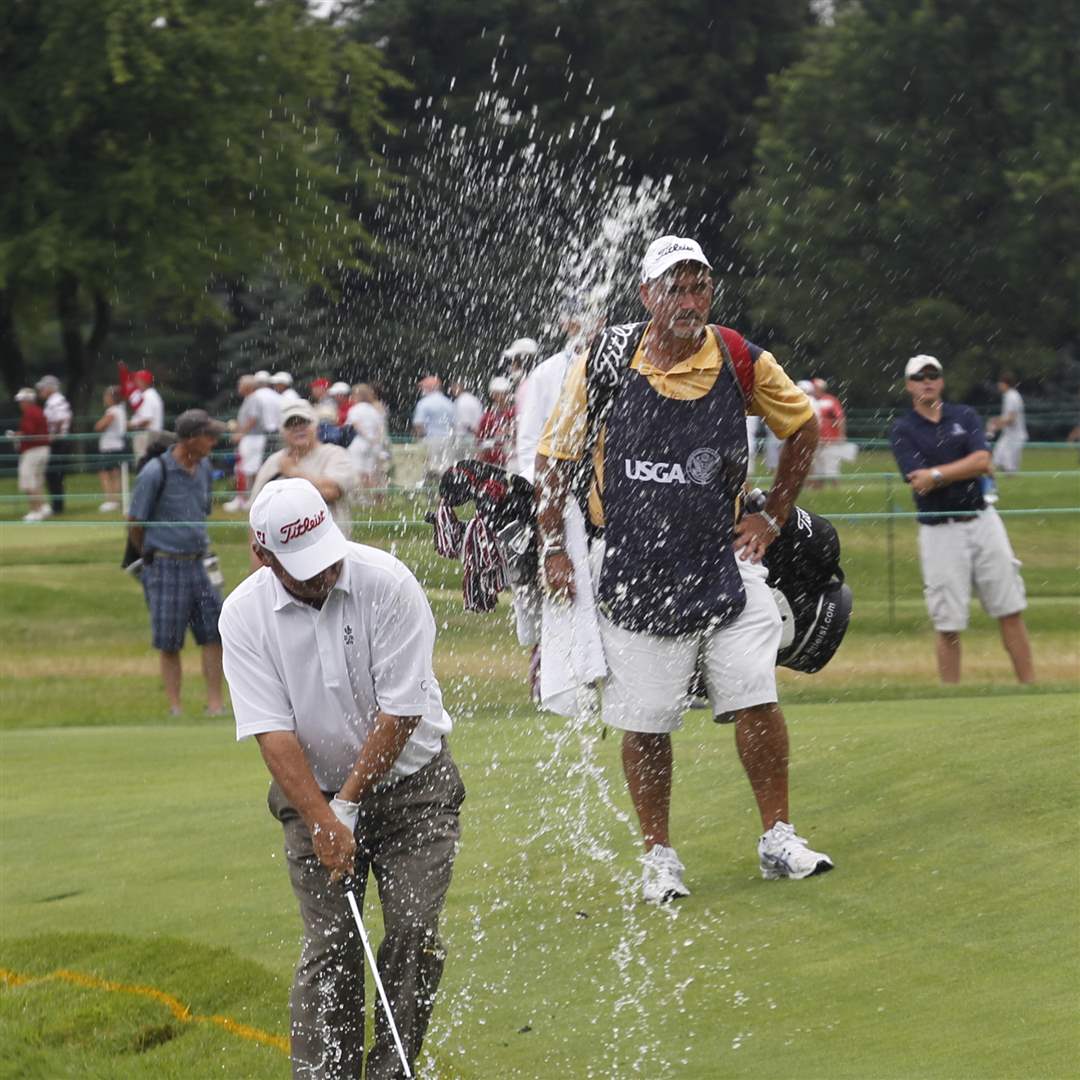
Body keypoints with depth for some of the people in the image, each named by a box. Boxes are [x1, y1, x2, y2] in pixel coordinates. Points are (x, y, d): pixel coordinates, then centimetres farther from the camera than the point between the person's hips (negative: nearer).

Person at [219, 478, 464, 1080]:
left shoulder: (389, 584, -18)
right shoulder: (244, 615, -12)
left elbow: (400, 714, -17)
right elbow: (272, 730, -15)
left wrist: (350, 803, -14)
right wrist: (324, 822, -24)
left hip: (410, 780, -1)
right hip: (314, 790, 1)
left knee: (414, 935, -9)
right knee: (329, 945, -8)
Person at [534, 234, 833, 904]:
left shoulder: (743, 363, -3)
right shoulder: (605, 361, -6)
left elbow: (803, 427, 15)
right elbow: (556, 457, 5)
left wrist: (773, 519, 10)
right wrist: (553, 547, -1)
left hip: (723, 562, 1)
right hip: (633, 571, -1)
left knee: (756, 700, -7)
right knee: (644, 722, 2)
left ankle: (779, 841, 7)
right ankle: (659, 857, 16)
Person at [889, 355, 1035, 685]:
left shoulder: (964, 416, 8)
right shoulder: (902, 431, 0)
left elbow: (981, 460, -7)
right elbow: (918, 482, -13)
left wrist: (936, 475, -15)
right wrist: (968, 469, -8)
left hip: (982, 521, 2)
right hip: (939, 531, -2)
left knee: (1010, 611, 2)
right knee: (948, 624, 0)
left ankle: (1030, 687, 6)